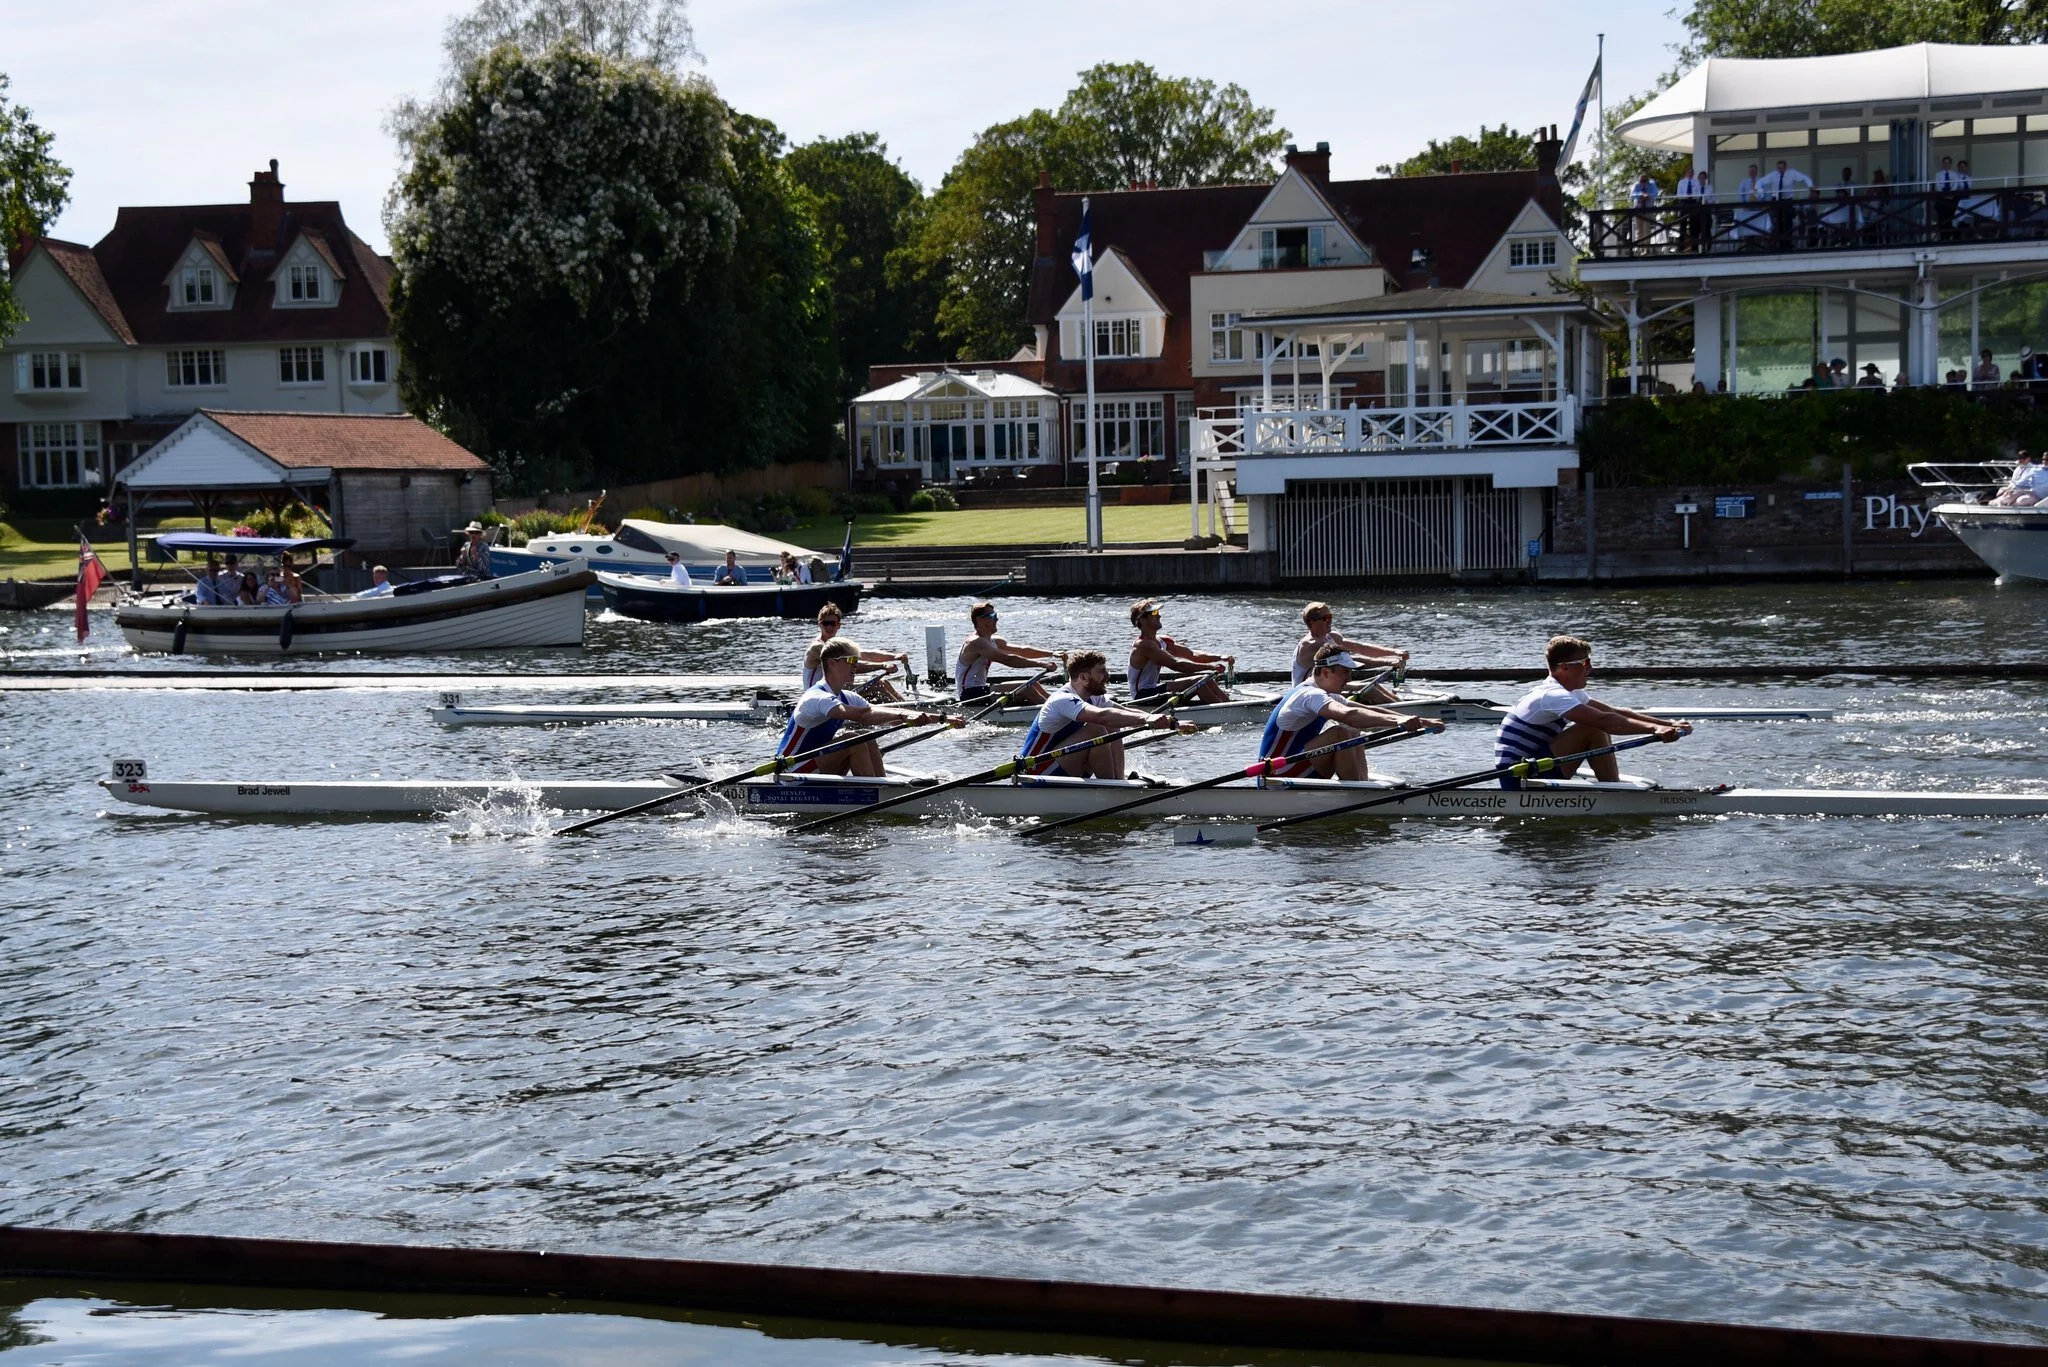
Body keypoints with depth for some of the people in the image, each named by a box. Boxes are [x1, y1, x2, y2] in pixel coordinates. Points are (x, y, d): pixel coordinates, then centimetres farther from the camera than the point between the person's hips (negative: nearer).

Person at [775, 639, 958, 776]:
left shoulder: (847, 698, 10)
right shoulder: (817, 698, -20)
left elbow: (890, 715, 4)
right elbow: (861, 715, -36)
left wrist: (942, 719, -4)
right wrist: (902, 716, -42)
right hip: (790, 773, -9)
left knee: (868, 742, -3)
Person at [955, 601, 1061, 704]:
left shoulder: (994, 641, 14)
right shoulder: (976, 642, -18)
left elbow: (1022, 650, 12)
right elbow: (1008, 659, -28)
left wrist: (1053, 654, 2)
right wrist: (1041, 664, -30)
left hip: (980, 691, 10)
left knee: (1032, 684, 4)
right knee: (1025, 689, -19)